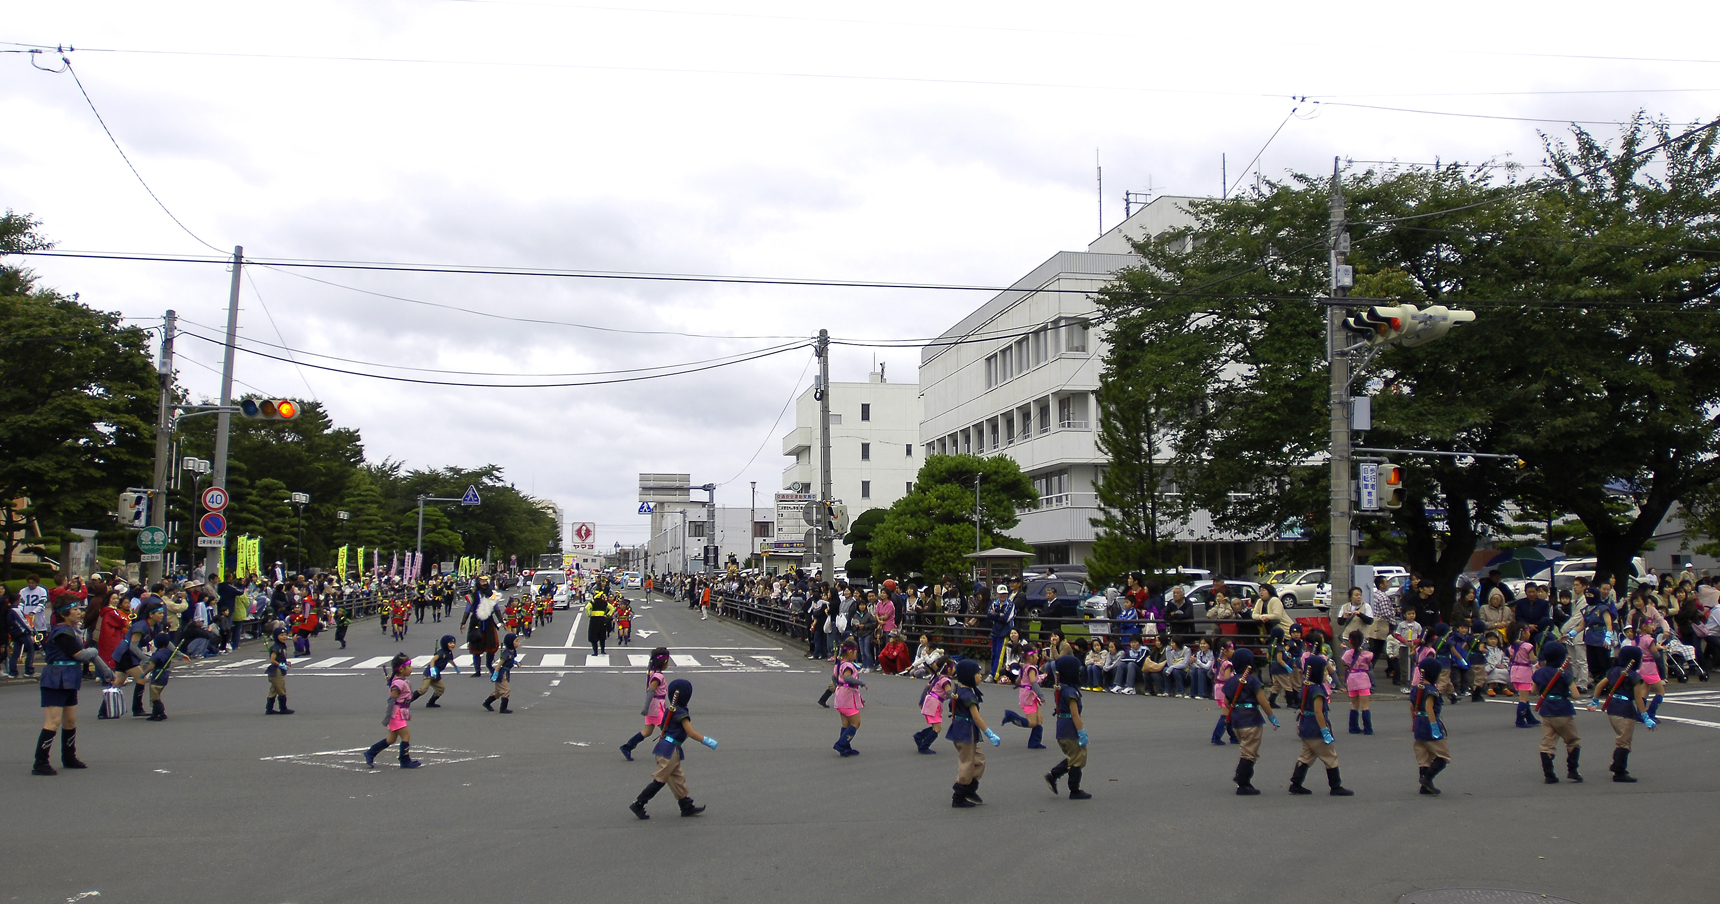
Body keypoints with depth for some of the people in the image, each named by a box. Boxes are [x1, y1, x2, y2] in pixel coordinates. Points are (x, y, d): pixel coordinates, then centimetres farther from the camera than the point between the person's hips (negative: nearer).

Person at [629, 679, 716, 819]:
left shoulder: (672, 710, 13)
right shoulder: (681, 713, -15)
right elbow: (691, 733, -18)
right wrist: (708, 741, -13)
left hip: (672, 750, 10)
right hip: (669, 749, -10)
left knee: (678, 779, 12)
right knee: (660, 780, -5)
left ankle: (687, 807, 16)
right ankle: (638, 804, -2)